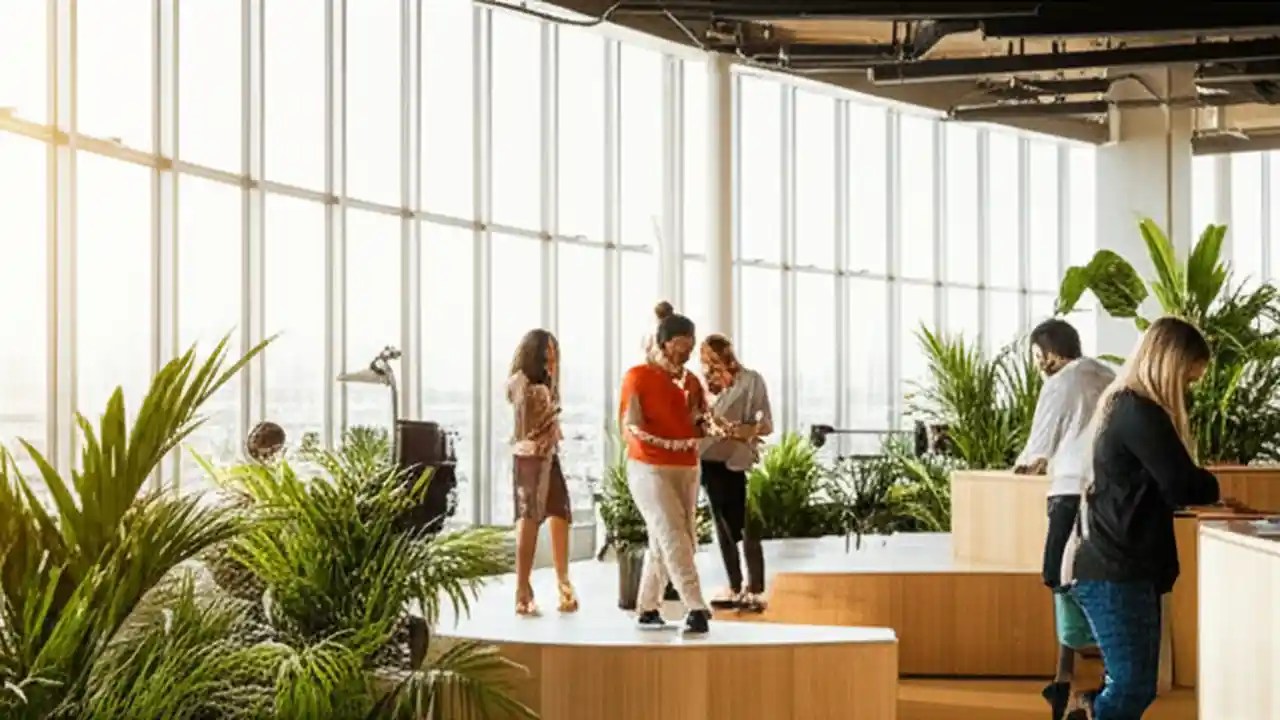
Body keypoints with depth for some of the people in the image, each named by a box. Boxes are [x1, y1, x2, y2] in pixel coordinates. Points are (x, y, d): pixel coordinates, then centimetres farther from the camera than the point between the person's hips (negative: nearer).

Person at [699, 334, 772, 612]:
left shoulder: (751, 381, -5)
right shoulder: (708, 383, 9)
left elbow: (766, 425, -10)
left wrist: (734, 429, -22)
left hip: (740, 464, -5)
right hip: (712, 462, 5)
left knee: (747, 529, -3)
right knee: (723, 527, 11)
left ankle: (755, 591, 2)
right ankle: (735, 588, 20)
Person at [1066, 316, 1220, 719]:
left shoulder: (1124, 405, 17)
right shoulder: (1139, 412, -15)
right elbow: (1181, 484, -17)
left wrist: (1200, 491, 4)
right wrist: (1216, 487, 3)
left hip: (1117, 568, 10)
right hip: (1116, 572, -10)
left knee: (1135, 685, 9)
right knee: (1131, 686, -10)